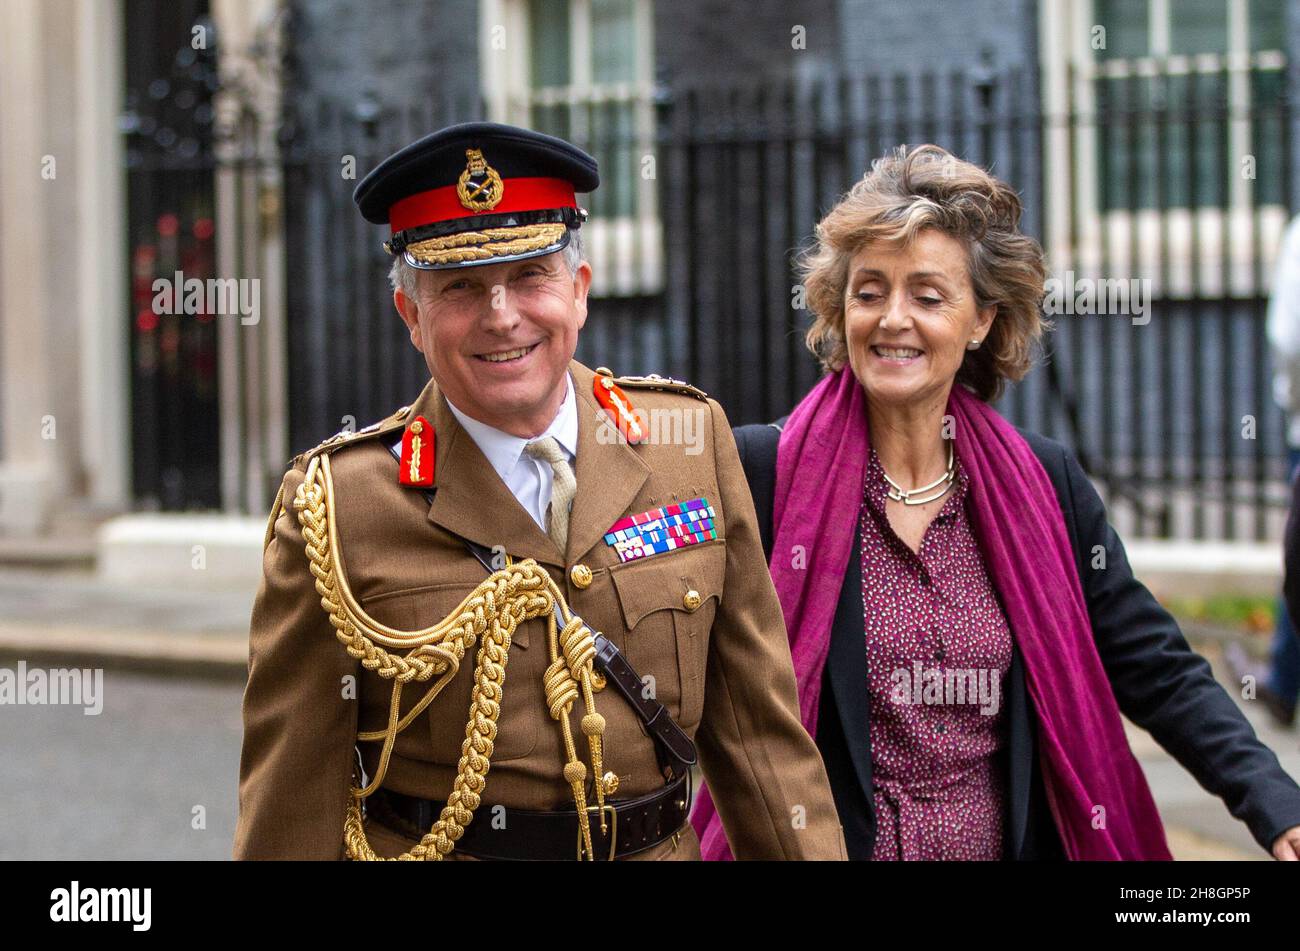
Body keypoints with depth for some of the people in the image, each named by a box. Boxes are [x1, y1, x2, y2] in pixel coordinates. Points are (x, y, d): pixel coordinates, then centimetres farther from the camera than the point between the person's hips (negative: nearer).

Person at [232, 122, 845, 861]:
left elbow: (758, 724, 0)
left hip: (663, 847, 3)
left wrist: (807, 854, -3)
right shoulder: (337, 507, -13)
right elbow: (291, 807, -10)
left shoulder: (694, 440, -4)